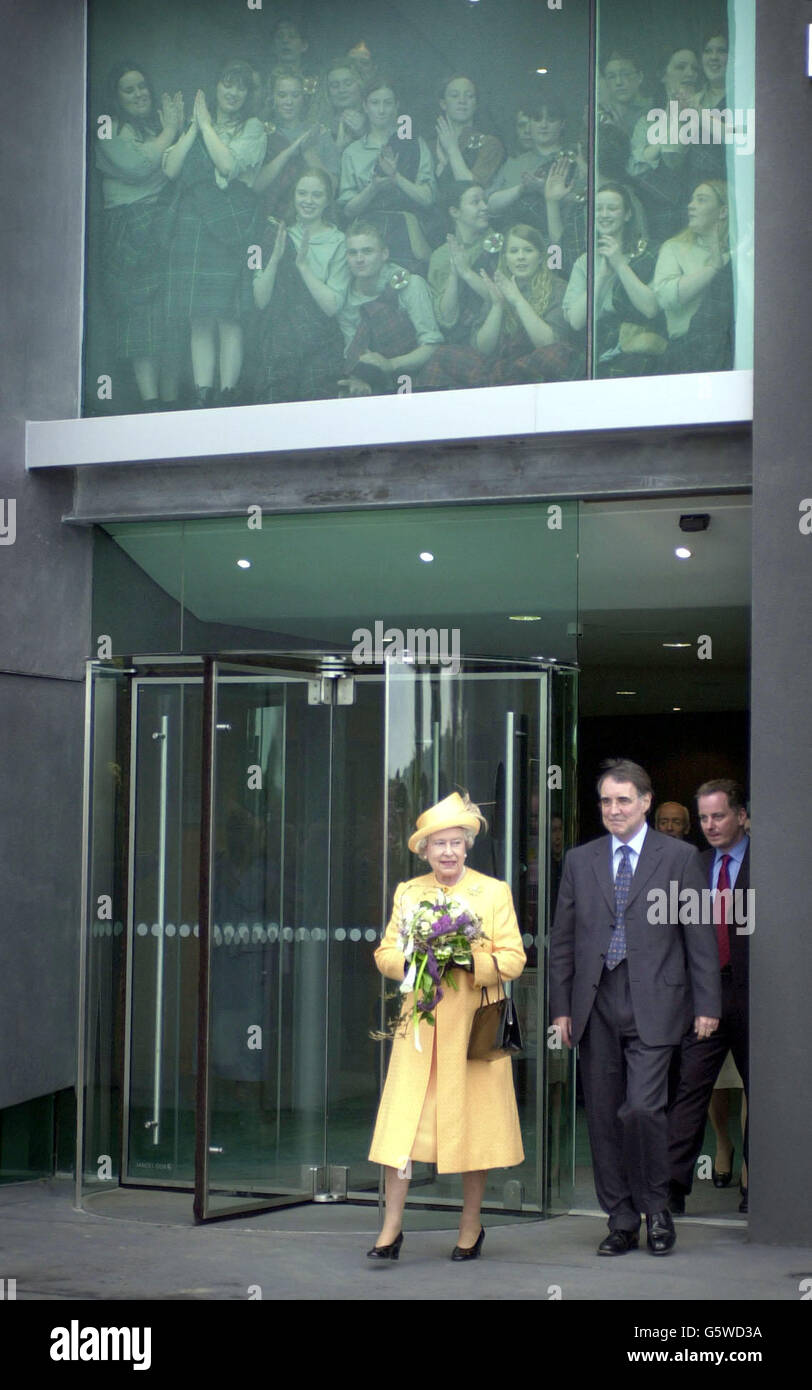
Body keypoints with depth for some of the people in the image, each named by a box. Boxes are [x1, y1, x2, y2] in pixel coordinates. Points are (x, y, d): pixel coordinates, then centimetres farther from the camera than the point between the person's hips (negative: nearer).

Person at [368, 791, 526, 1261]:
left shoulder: (494, 892, 3)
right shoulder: (408, 892, 10)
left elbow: (513, 959, -3)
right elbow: (385, 953, 9)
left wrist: (470, 961, -19)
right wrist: (413, 962, -12)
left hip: (473, 1027, -2)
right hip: (419, 1027, 2)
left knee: (474, 1122, 4)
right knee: (402, 1121, -5)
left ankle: (471, 1226, 18)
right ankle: (392, 1229, 1)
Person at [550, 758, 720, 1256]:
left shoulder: (679, 857, 2)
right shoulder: (580, 861, 11)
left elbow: (701, 936, 2)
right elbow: (563, 940, 13)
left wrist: (707, 1006, -2)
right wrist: (562, 1007, 8)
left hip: (653, 1006, -4)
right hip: (596, 1007, 4)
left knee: (642, 1109, -15)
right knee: (604, 1118, 6)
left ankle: (656, 1208, 6)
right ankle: (622, 1221, 17)